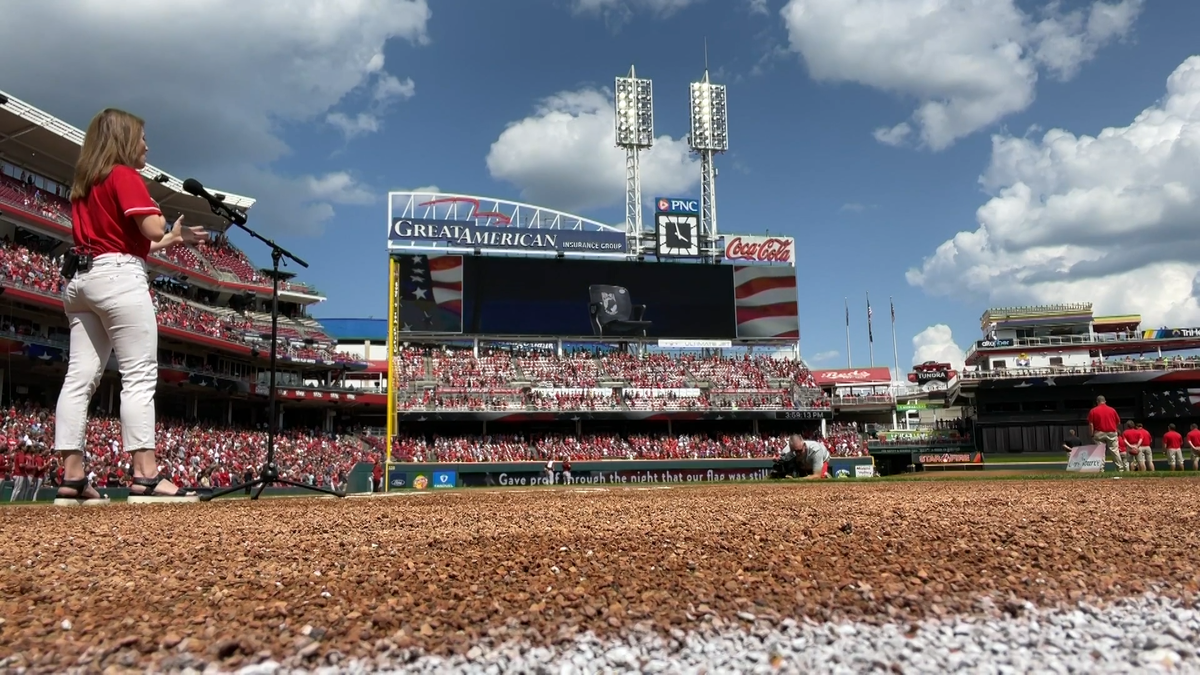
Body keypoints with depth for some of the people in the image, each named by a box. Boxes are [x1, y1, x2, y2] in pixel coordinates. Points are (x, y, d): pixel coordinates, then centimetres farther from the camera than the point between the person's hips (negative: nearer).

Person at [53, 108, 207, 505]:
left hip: (78, 277, 9)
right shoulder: (125, 176, -4)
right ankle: (145, 475, -17)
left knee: (80, 377, 2)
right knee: (140, 375, -12)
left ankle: (72, 476, 1)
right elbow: (153, 227, -16)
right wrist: (176, 233, 6)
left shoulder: (83, 183, 23)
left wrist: (166, 243, 25)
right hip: (118, 277, -9)